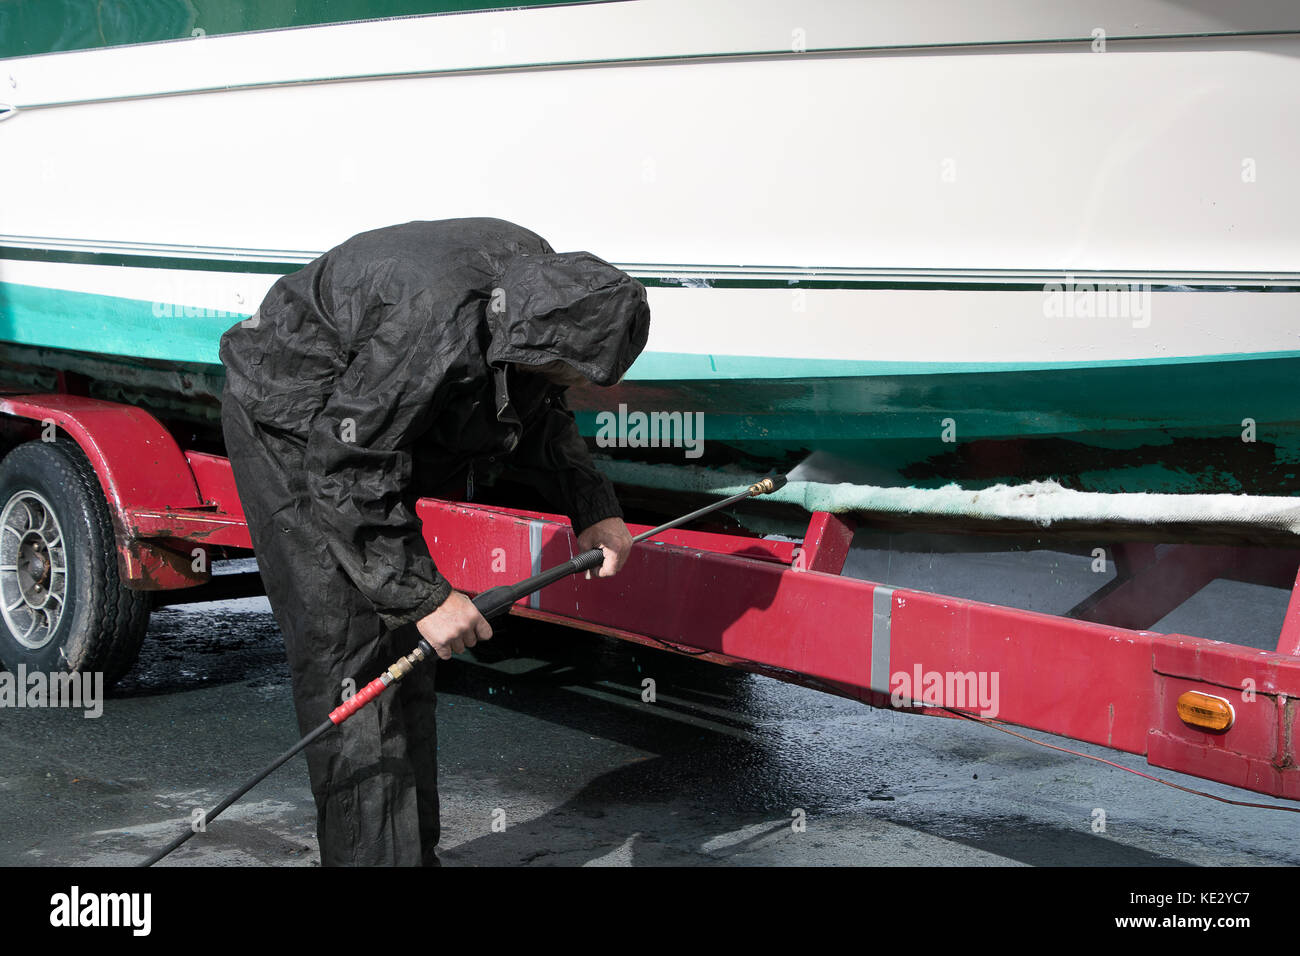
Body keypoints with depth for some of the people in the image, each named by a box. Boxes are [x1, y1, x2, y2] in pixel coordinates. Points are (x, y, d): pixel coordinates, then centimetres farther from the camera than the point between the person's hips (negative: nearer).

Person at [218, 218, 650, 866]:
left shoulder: (542, 280, -11)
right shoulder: (440, 323, -38)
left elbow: (540, 419, 8)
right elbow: (346, 469, -33)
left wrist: (593, 509, -5)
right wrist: (425, 595, -32)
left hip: (362, 424, 9)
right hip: (291, 423, -9)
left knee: (405, 648, 9)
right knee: (351, 650, -14)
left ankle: (413, 852, 17)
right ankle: (375, 857, -10)